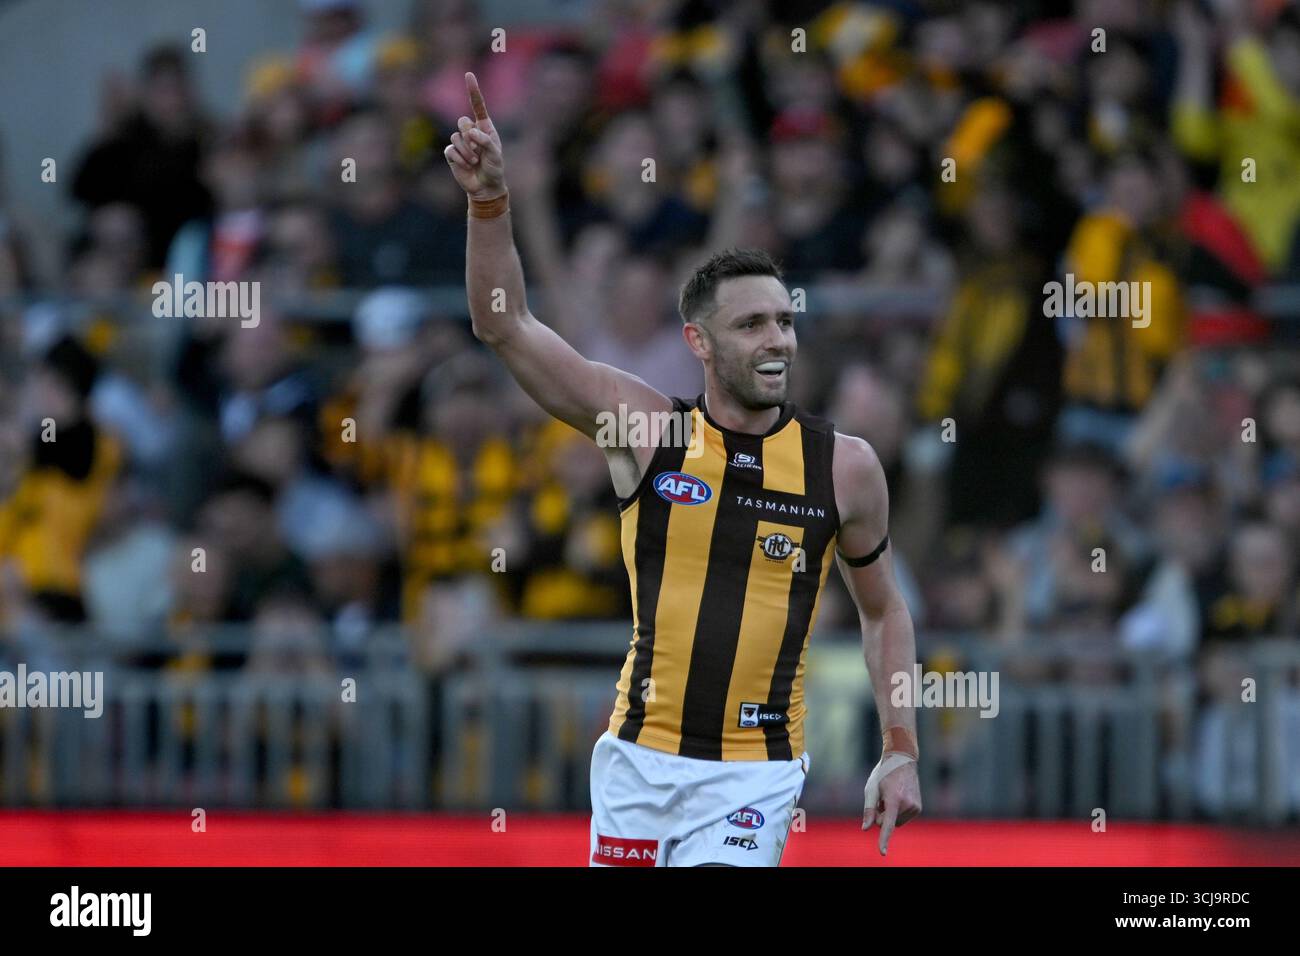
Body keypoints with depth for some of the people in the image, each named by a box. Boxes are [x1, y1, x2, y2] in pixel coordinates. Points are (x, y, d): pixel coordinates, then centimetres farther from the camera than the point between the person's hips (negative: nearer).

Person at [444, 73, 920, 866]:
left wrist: (902, 753, 7)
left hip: (756, 768, -1)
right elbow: (504, 326, -6)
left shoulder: (845, 466, -1)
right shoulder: (645, 428, -2)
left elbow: (884, 612, 13)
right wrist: (491, 201, -20)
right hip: (639, 756, 2)